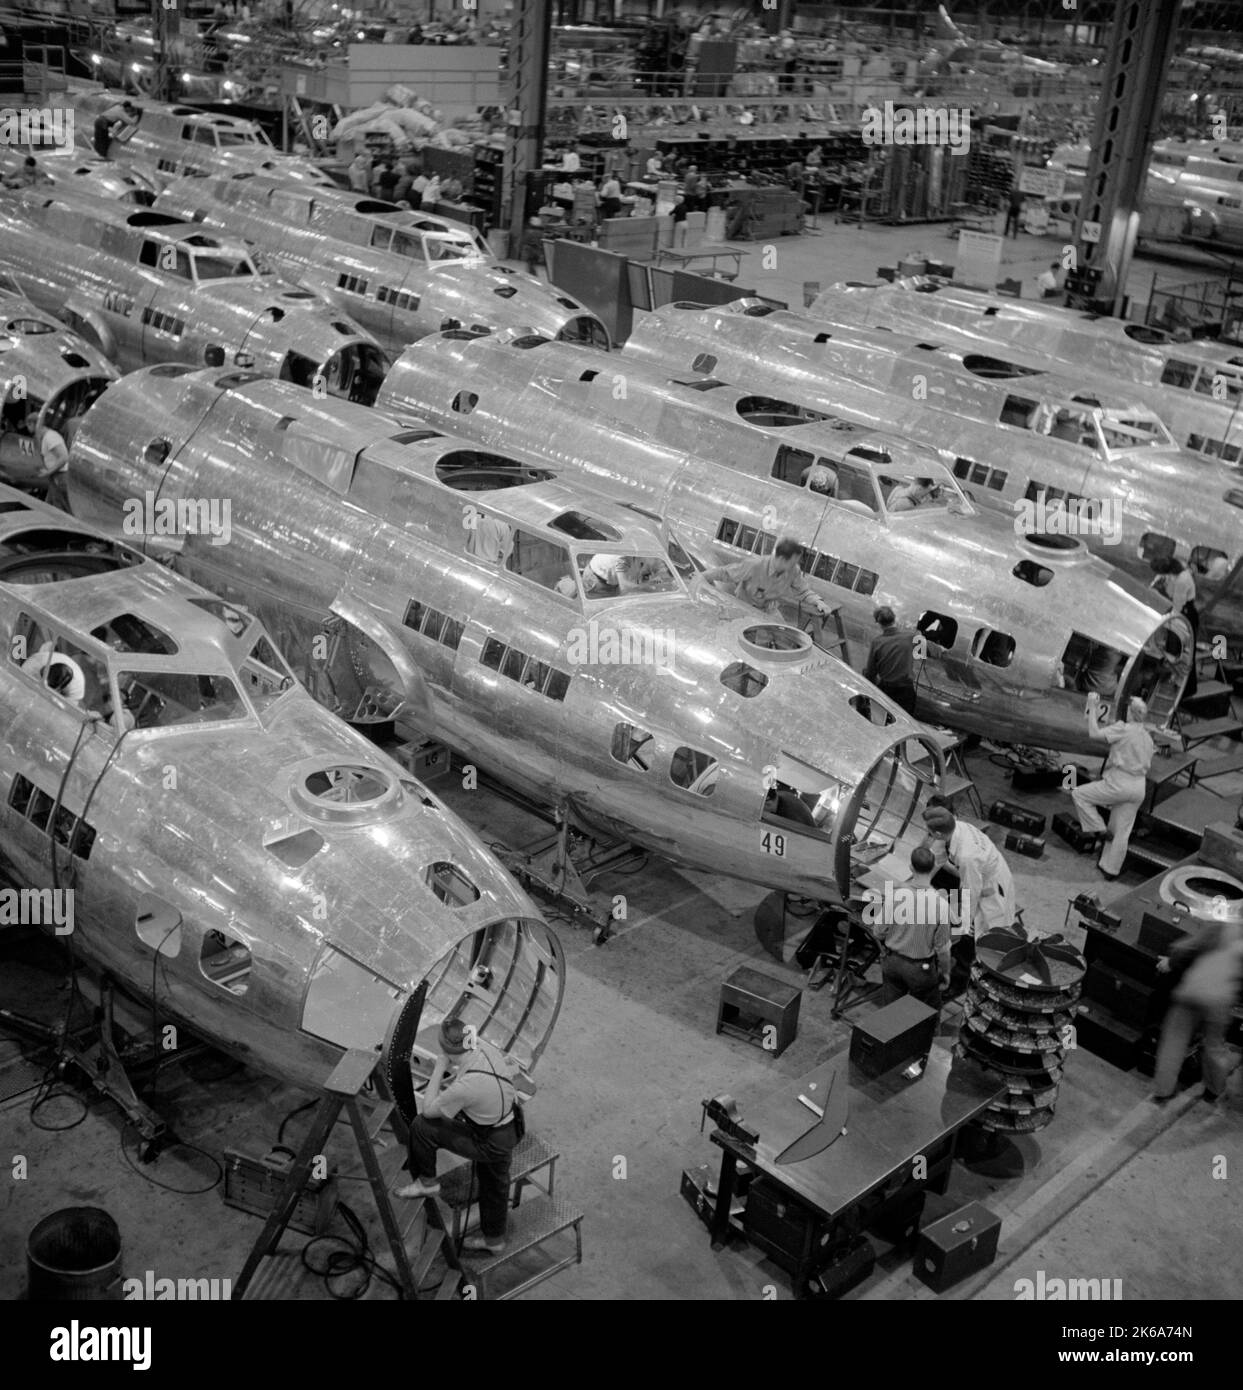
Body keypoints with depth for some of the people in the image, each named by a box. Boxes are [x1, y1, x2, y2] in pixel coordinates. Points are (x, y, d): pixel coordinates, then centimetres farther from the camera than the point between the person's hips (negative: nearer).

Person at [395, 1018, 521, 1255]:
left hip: (489, 1144, -8)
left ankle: (427, 1182, 17)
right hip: (508, 1131, 8)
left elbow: (428, 1110, -17)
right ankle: (494, 1239, 51)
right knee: (494, 1184, 29)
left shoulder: (465, 1087, -35)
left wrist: (439, 1069, -15)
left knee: (421, 1126, -5)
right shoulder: (484, 1046, -15)